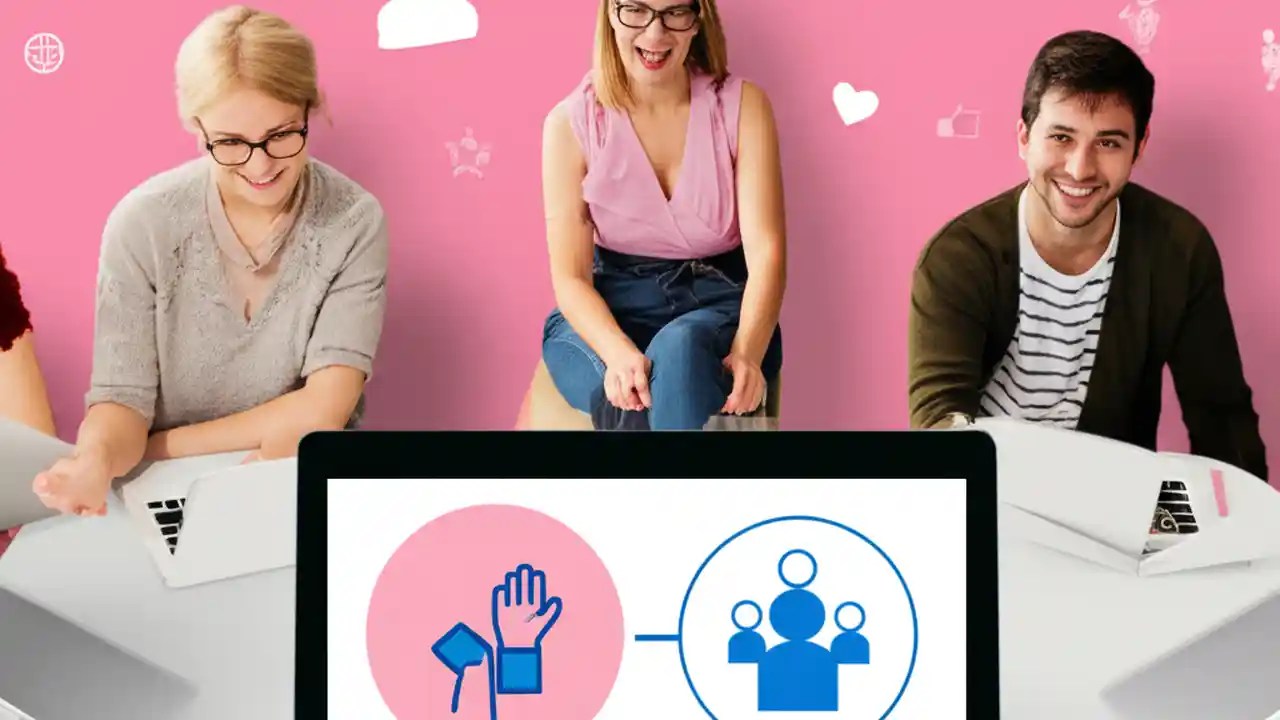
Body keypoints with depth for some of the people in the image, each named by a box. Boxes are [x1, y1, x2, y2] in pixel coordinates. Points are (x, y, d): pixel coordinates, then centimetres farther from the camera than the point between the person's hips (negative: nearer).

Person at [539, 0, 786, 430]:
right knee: (628, 396, -34)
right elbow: (570, 275, -8)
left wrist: (746, 352, -33)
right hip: (611, 310, 1)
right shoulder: (572, 122, -5)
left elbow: (765, 251, -13)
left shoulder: (741, 107, -5)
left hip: (718, 303, 0)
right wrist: (620, 353, -30)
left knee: (681, 347, -37)